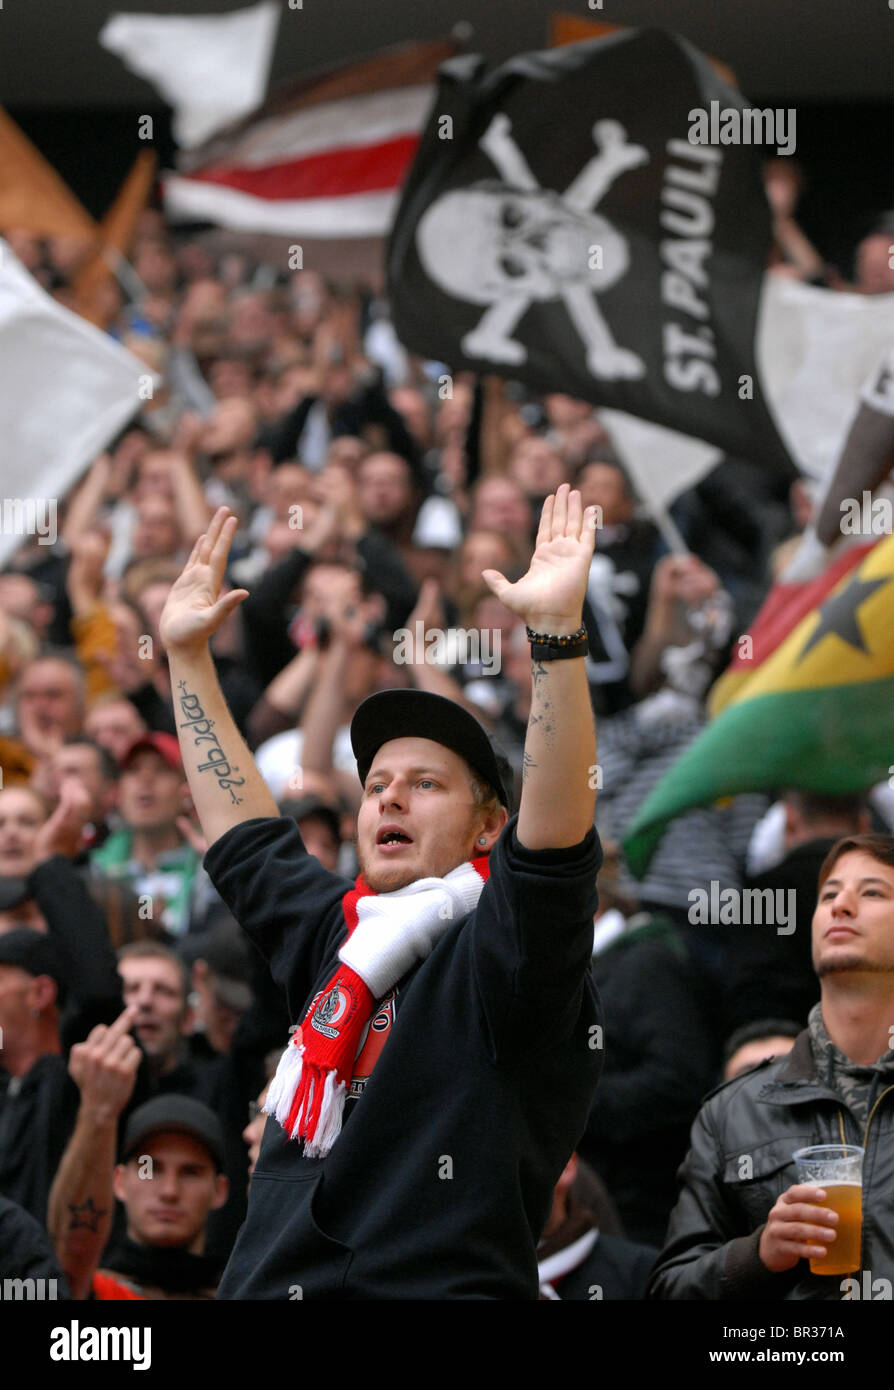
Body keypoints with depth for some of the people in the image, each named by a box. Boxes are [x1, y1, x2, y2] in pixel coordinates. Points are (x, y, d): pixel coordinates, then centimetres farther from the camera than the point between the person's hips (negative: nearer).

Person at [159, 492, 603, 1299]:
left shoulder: (494, 953, -1)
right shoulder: (333, 935, 20)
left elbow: (556, 826, -17)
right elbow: (242, 826, 32)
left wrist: (556, 630, -25)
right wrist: (186, 653, 35)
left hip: (439, 1285, -7)